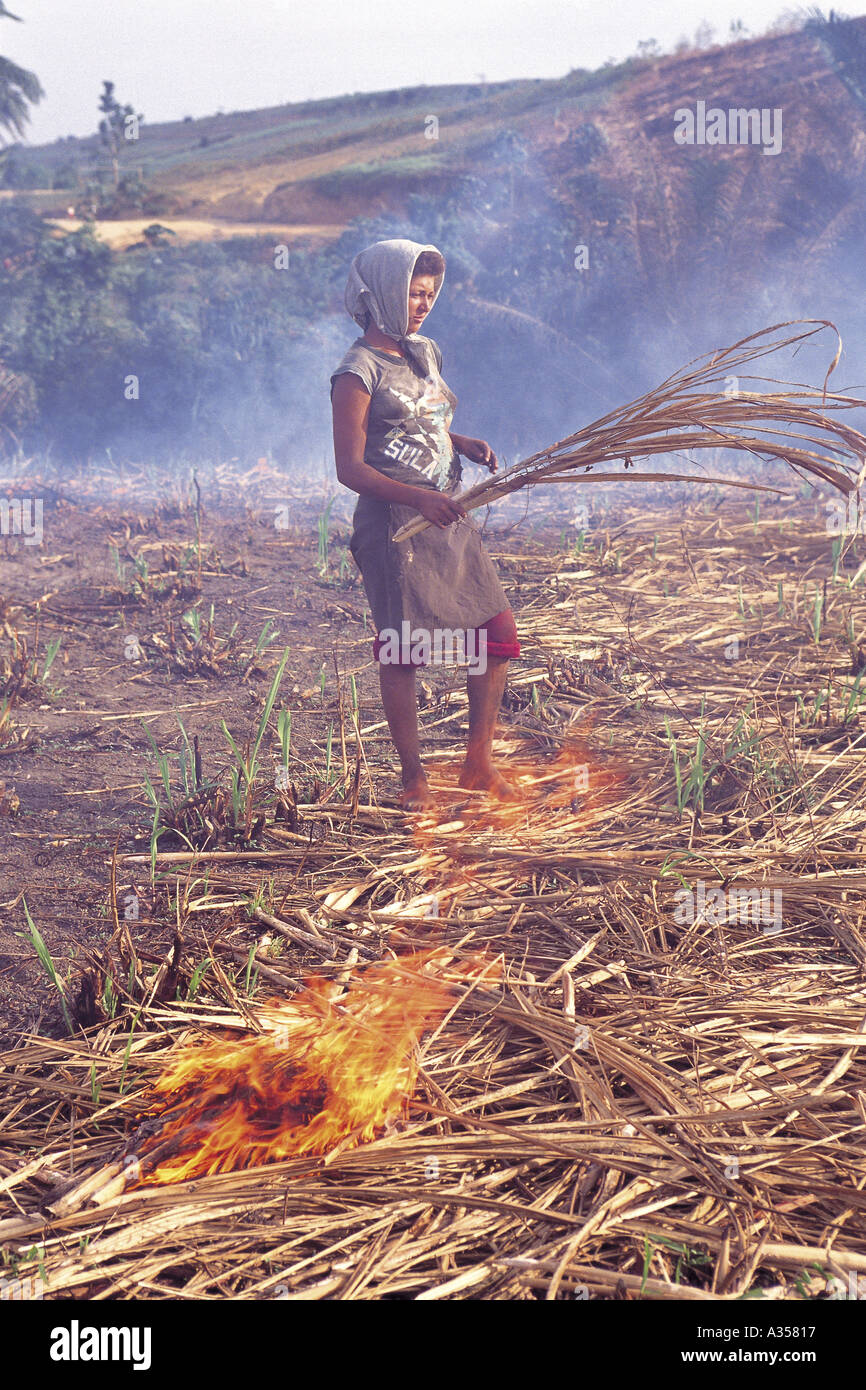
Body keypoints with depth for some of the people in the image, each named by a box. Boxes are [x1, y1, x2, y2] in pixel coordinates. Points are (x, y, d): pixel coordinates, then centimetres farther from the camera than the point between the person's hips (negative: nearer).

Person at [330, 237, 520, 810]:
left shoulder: (426, 353, 13)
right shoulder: (359, 371, -10)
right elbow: (350, 467, -15)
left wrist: (465, 443, 4)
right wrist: (418, 498, -26)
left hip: (449, 519, 8)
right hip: (394, 526, -7)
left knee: (498, 632, 5)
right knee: (402, 651, -1)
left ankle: (478, 763, 19)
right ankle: (414, 776, 14)